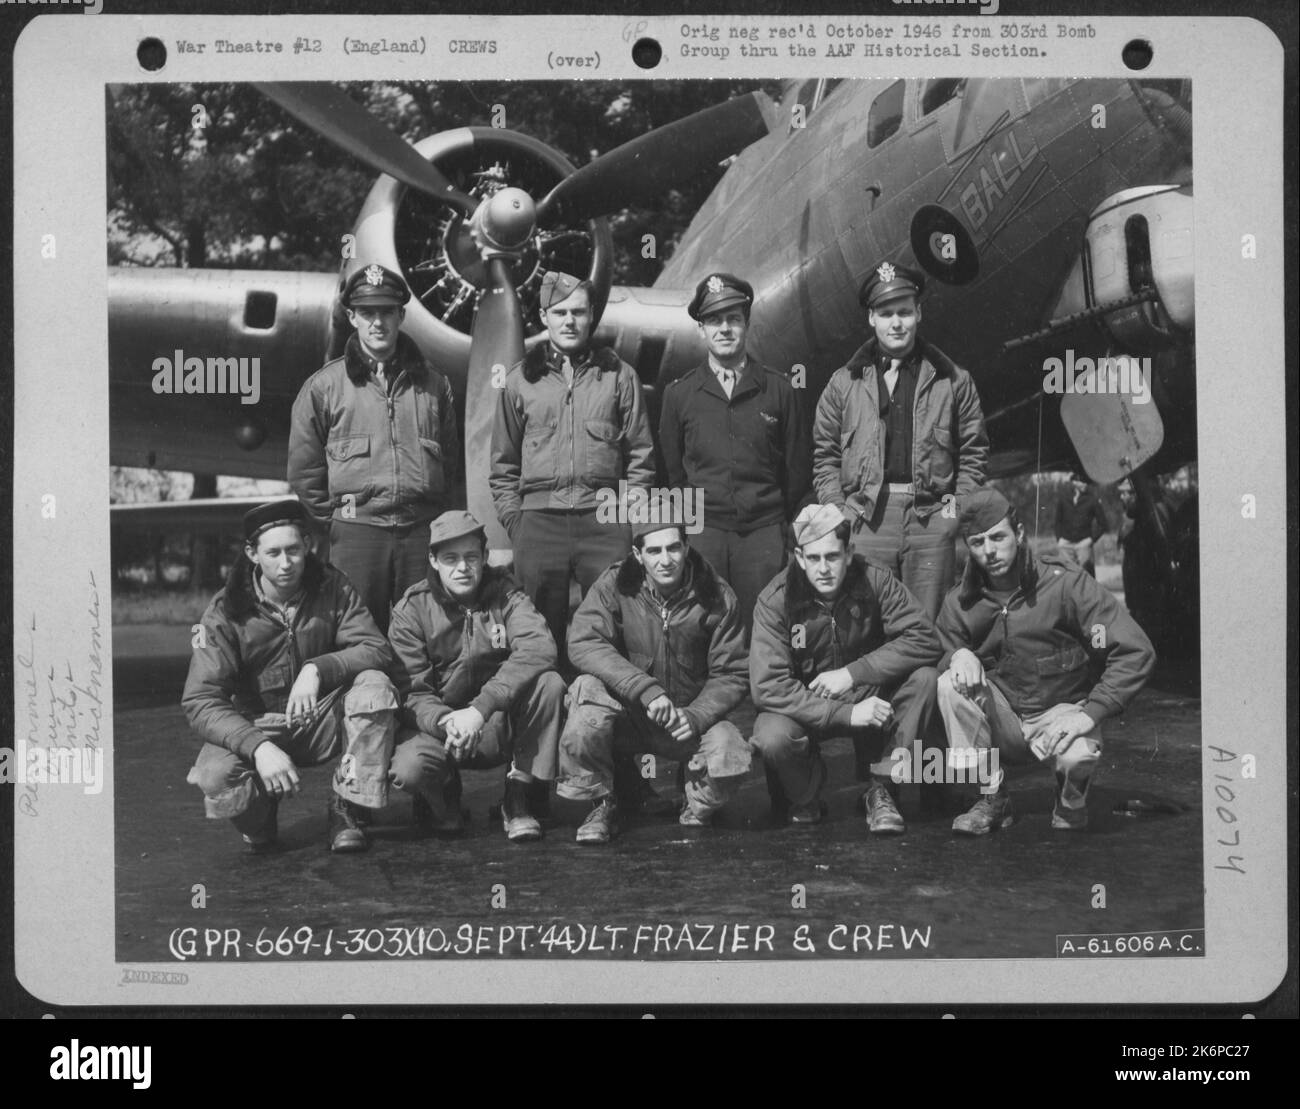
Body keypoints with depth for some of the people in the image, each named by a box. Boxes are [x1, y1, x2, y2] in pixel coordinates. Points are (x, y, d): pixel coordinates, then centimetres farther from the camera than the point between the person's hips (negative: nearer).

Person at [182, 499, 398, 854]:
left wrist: (317, 669, -35)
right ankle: (259, 814, 6)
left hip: (324, 719, 2)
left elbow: (376, 649, -16)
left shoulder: (332, 588, -8)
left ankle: (348, 810, -14)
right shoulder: (226, 612, -14)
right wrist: (258, 747, -36)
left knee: (374, 686, -27)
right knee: (216, 778, -33)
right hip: (257, 726, -2)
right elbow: (199, 702, -19)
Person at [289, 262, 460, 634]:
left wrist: (443, 516, 9)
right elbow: (303, 467, 7)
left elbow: (452, 460, 16)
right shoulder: (324, 385, 5)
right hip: (356, 530, -2)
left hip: (424, 530, 2)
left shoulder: (433, 383, 13)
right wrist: (334, 516, 4)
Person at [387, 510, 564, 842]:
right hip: (438, 724, -1)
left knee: (549, 683, -27)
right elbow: (411, 693, -11)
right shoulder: (412, 609, -5)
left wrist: (481, 708, -35)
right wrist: (446, 722, -34)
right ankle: (442, 801, 6)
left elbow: (539, 647, -23)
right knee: (409, 768, -34)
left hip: (500, 724, 1)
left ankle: (521, 798, -12)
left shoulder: (503, 594, -4)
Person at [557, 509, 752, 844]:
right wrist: (646, 689, -33)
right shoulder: (615, 585, -10)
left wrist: (695, 716, -23)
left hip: (692, 716, 0)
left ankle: (697, 807, 10)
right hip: (630, 713, 0)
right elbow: (583, 643, -24)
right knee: (588, 688, -31)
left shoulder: (715, 596, -7)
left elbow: (730, 674, -4)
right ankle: (601, 805, -12)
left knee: (731, 758, -30)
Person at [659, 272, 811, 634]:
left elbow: (798, 468, 10)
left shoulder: (779, 390, 5)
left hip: (765, 531, 0)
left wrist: (785, 526, 10)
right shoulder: (679, 394, 8)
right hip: (703, 531, 1)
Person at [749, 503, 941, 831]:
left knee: (924, 678, -25)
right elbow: (767, 687, -27)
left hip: (868, 695, 2)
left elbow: (924, 639, -21)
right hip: (802, 706, -2)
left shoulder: (874, 581, -15)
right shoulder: (776, 599, -20)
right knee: (773, 737, -35)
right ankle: (804, 796, 1)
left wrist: (853, 673, -27)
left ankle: (881, 790, -13)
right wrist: (846, 714, -34)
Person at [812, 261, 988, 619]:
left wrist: (959, 504, 0)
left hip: (931, 517, 0)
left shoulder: (951, 379, 10)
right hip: (866, 519, 0)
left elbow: (974, 451, 10)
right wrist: (837, 510, 0)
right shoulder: (844, 383, 11)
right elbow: (824, 456, 10)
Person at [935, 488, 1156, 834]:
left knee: (1075, 756, -36)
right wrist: (957, 656, -20)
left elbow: (1137, 652, -19)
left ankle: (1071, 803, 4)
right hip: (1002, 718, 3)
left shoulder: (1064, 583, -17)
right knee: (950, 685, -23)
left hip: (1061, 713, -3)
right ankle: (991, 799, -9)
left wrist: (1091, 714, -26)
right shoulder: (960, 602, -5)